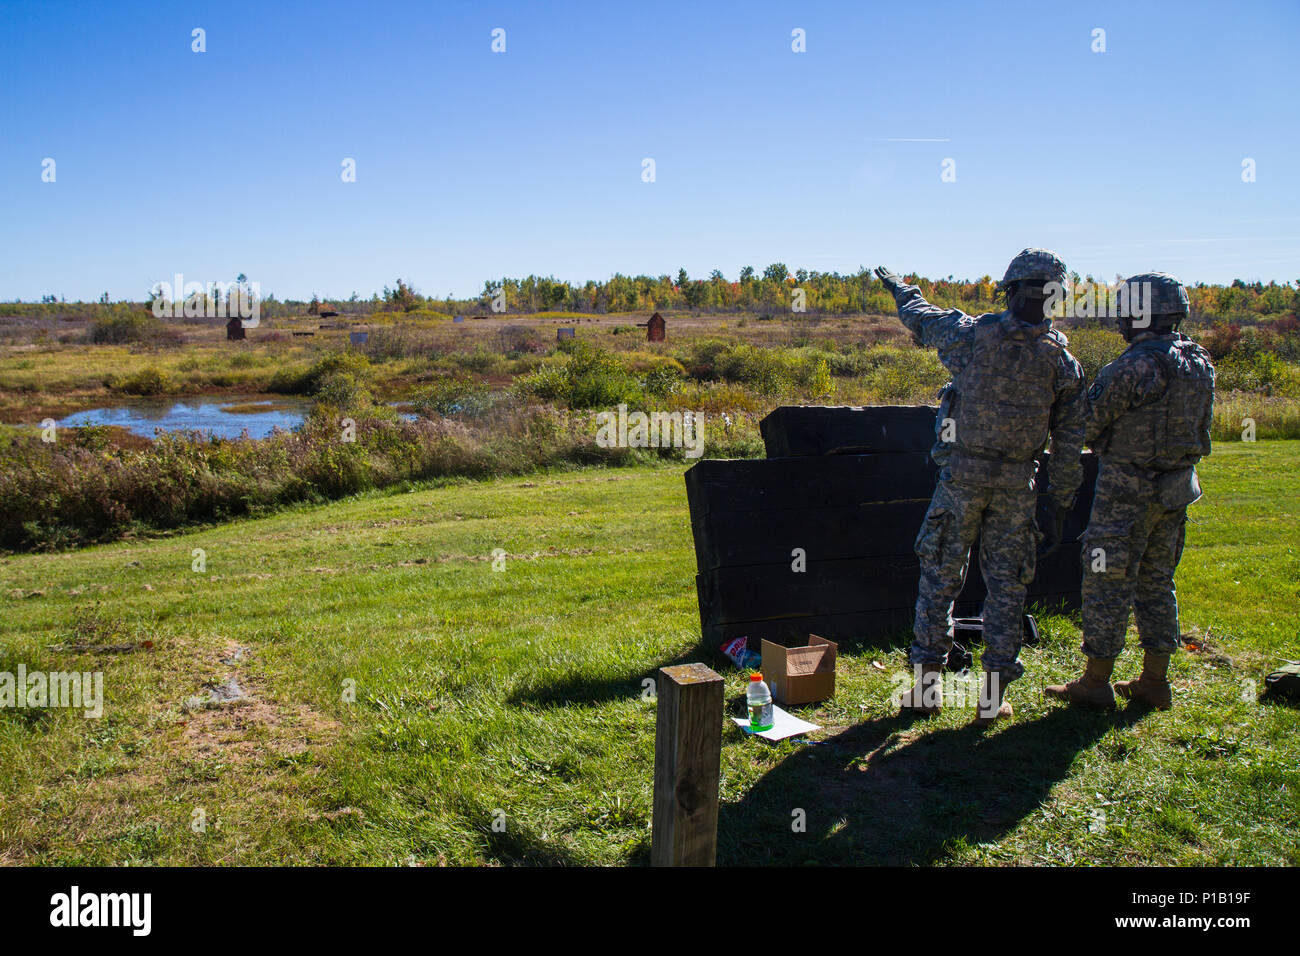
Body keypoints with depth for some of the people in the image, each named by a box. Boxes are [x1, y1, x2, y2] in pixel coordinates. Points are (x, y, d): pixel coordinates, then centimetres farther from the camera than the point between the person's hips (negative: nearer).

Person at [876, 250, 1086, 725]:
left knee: (940, 574, 10)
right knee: (1006, 584, 9)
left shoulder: (974, 335, -8)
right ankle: (993, 696, 14)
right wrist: (1061, 504, 11)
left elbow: (923, 318, 13)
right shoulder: (1064, 363, -2)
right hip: (1017, 481, 1)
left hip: (962, 472, -1)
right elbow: (1068, 443, 2)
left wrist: (899, 287, 34)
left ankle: (926, 685, 15)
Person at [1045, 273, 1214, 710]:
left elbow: (1088, 422, -16)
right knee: (1157, 581, 15)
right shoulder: (1201, 364, 7)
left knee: (1108, 582, 0)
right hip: (1177, 488, 8)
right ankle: (1155, 681, 21)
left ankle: (1095, 683, 7)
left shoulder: (1137, 366, -20)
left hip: (1129, 489, -8)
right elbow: (1201, 428, 16)